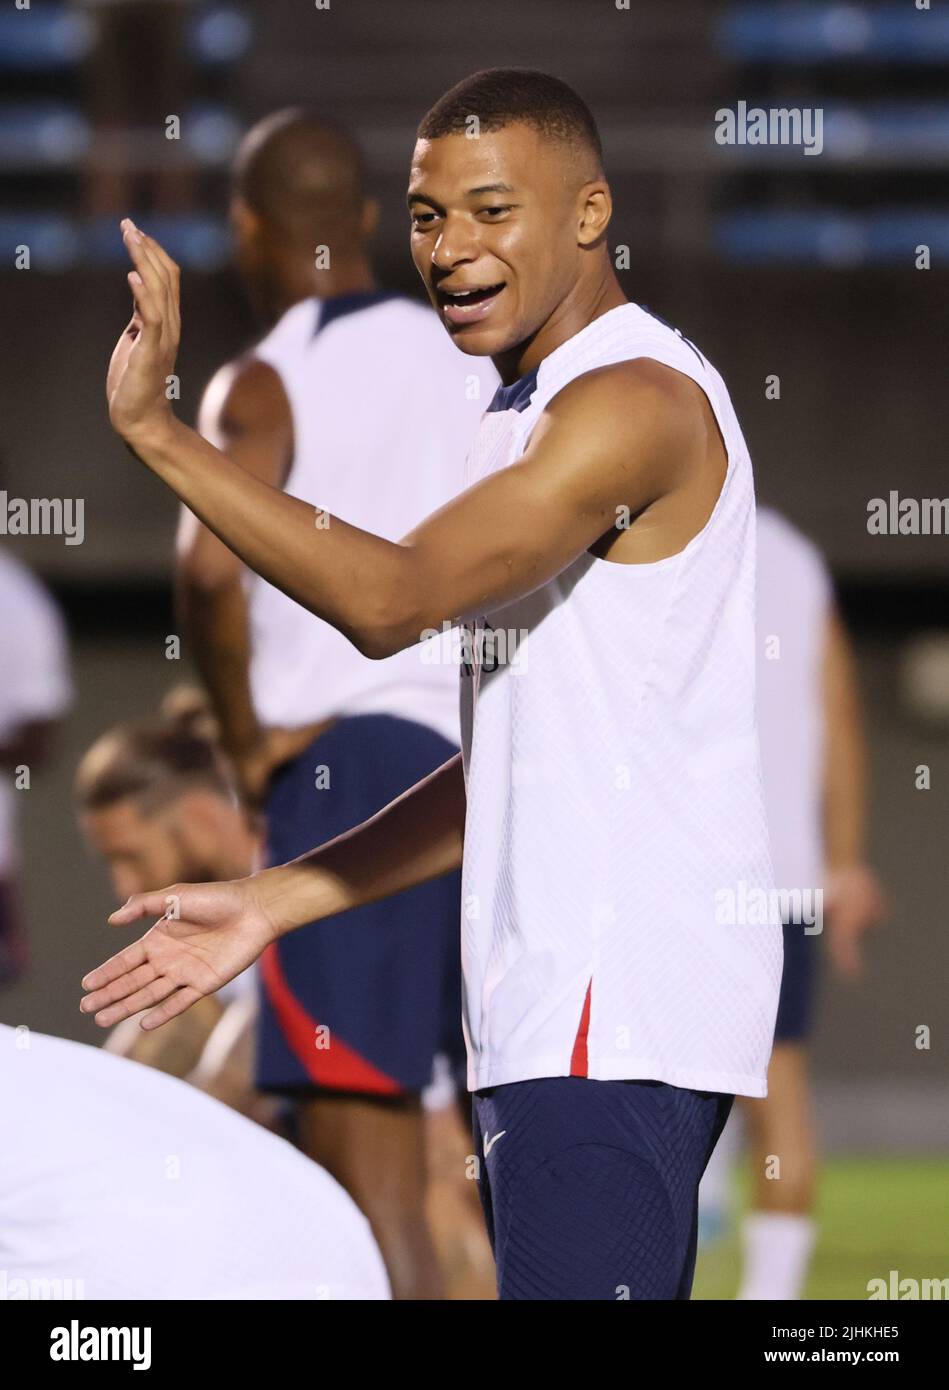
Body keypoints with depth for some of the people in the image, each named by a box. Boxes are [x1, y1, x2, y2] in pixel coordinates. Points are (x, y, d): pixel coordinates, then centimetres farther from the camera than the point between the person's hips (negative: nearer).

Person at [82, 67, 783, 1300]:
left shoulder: (637, 401, -11)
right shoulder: (532, 419, 21)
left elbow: (390, 599, -22)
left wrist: (157, 431, -22)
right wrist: (273, 906, 18)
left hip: (617, 1014, -10)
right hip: (548, 1013, 10)